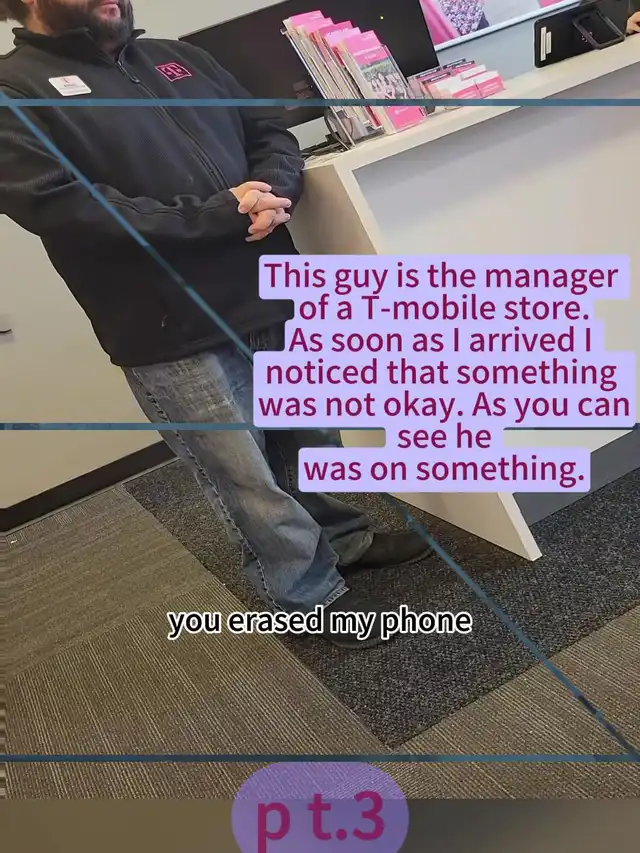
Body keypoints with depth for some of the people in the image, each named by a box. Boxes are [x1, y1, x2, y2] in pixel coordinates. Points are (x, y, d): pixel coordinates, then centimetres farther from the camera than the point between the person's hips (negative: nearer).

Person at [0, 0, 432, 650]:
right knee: (248, 482, 5)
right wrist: (219, 213, -18)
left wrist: (271, 192, -10)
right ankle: (313, 595, 27)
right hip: (174, 336, -6)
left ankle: (344, 539, 45)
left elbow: (270, 133, 16)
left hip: (272, 298, 6)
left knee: (310, 437, 21)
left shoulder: (178, 58, 16)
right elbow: (59, 206, -19)